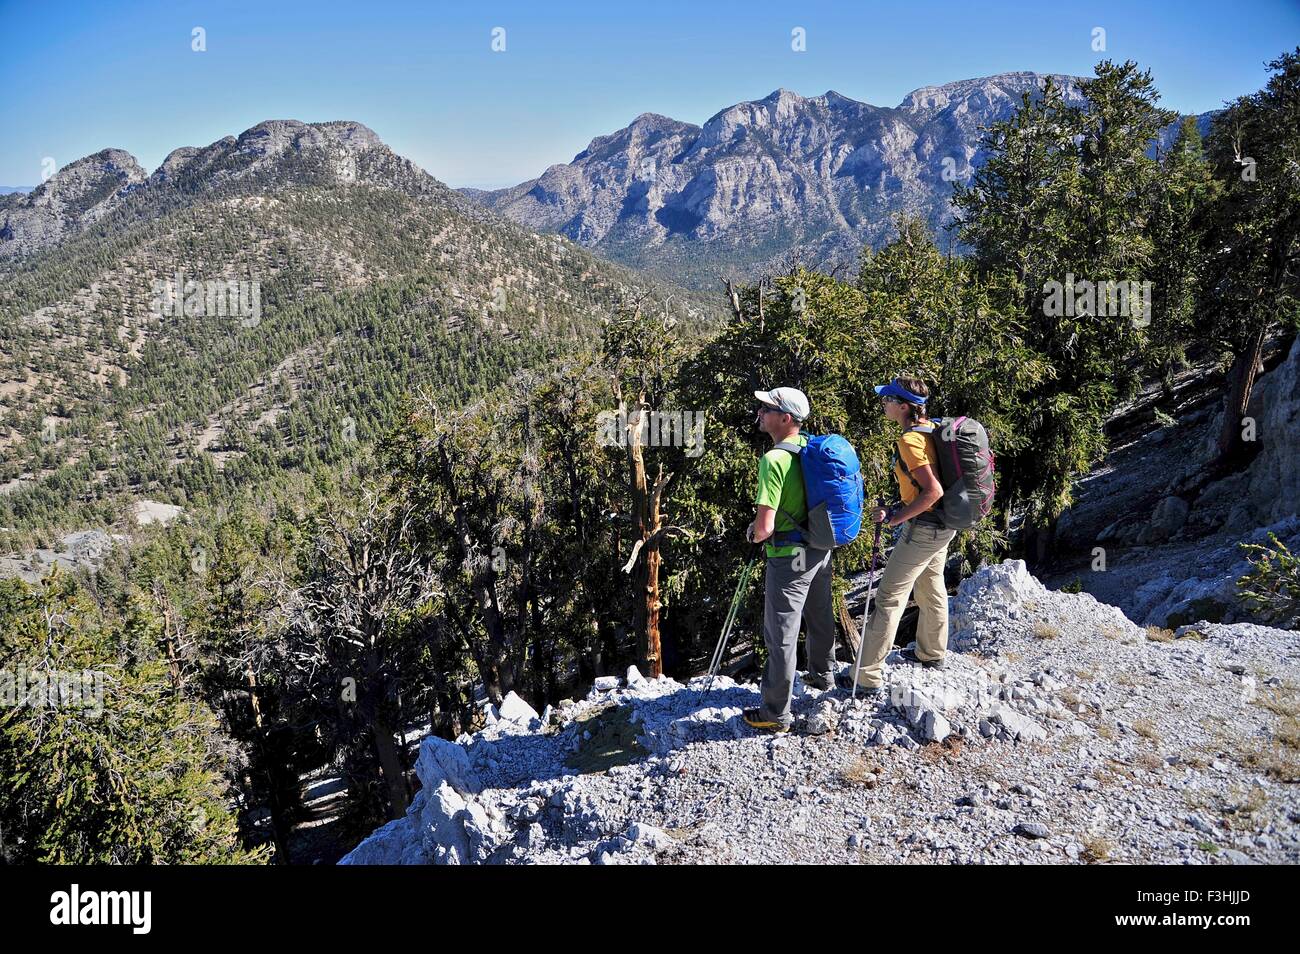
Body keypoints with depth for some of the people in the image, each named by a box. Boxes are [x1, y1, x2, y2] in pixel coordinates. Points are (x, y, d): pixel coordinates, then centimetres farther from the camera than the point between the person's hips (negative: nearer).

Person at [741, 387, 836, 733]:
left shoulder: (774, 459, -25)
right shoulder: (811, 446, 0)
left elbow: (764, 527, -28)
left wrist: (754, 535, -5)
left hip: (789, 558, -8)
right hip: (821, 548, 9)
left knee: (781, 636, 2)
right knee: (820, 617, 26)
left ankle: (776, 714, 13)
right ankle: (823, 675, 49)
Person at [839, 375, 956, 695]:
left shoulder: (909, 441, -23)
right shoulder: (931, 428, 5)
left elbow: (933, 491, -28)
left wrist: (895, 517, -21)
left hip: (923, 528, -10)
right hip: (943, 525, 10)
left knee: (888, 598, -6)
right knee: (931, 589, 25)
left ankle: (868, 677, -3)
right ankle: (932, 653, 44)